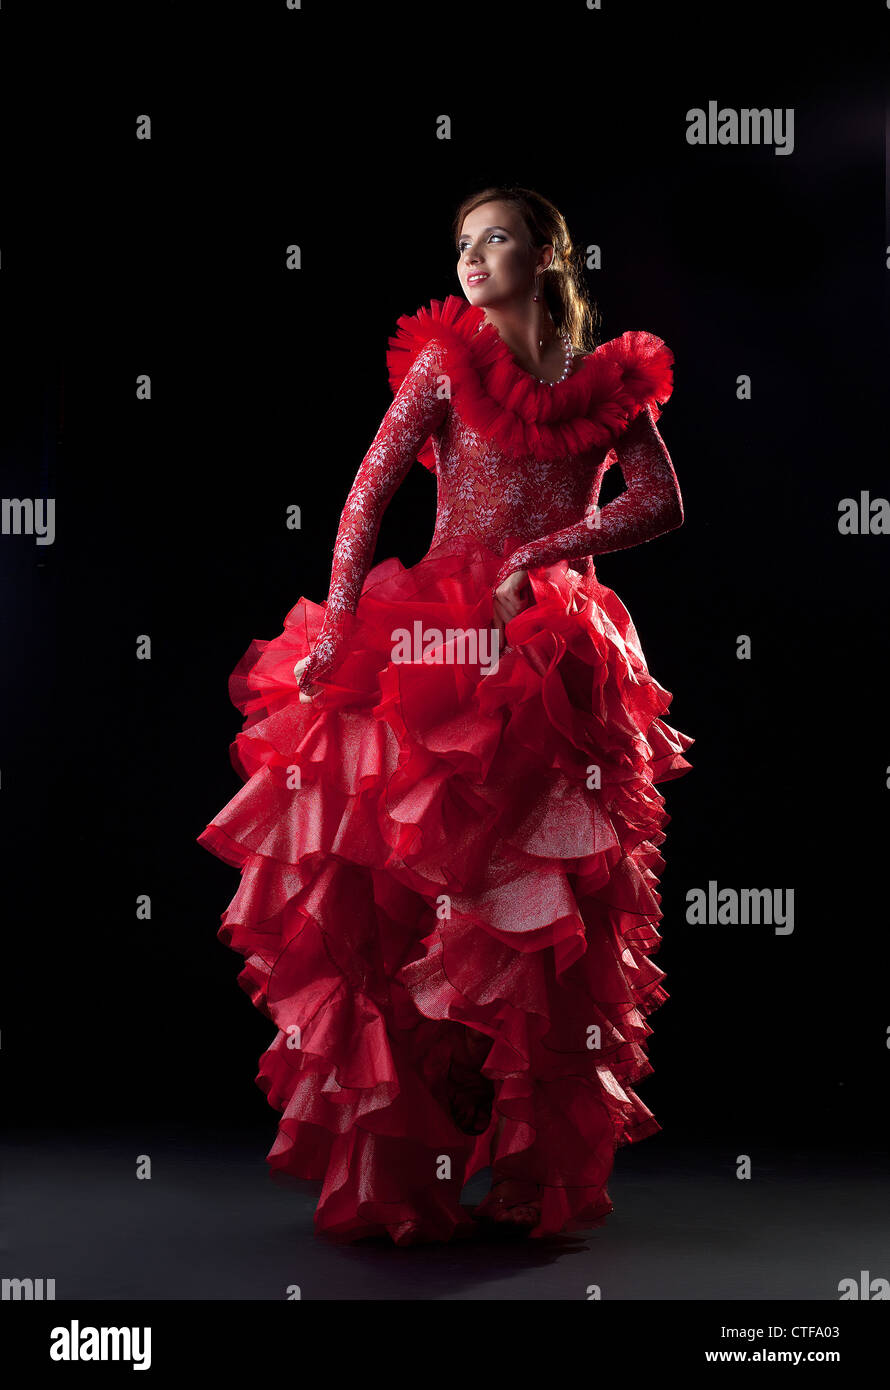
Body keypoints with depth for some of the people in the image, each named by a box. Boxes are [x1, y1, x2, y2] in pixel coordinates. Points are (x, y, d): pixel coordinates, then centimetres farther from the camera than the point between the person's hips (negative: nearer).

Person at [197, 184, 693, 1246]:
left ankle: (540, 1170, 14)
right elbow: (370, 491, -1)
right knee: (416, 895, -5)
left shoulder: (610, 379, 9)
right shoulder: (446, 358, 5)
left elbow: (660, 502, -1)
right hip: (437, 644, -2)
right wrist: (338, 621, -11)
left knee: (550, 909, 4)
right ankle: (396, 1168, 4)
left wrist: (540, 553, -11)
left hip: (558, 662, 2)